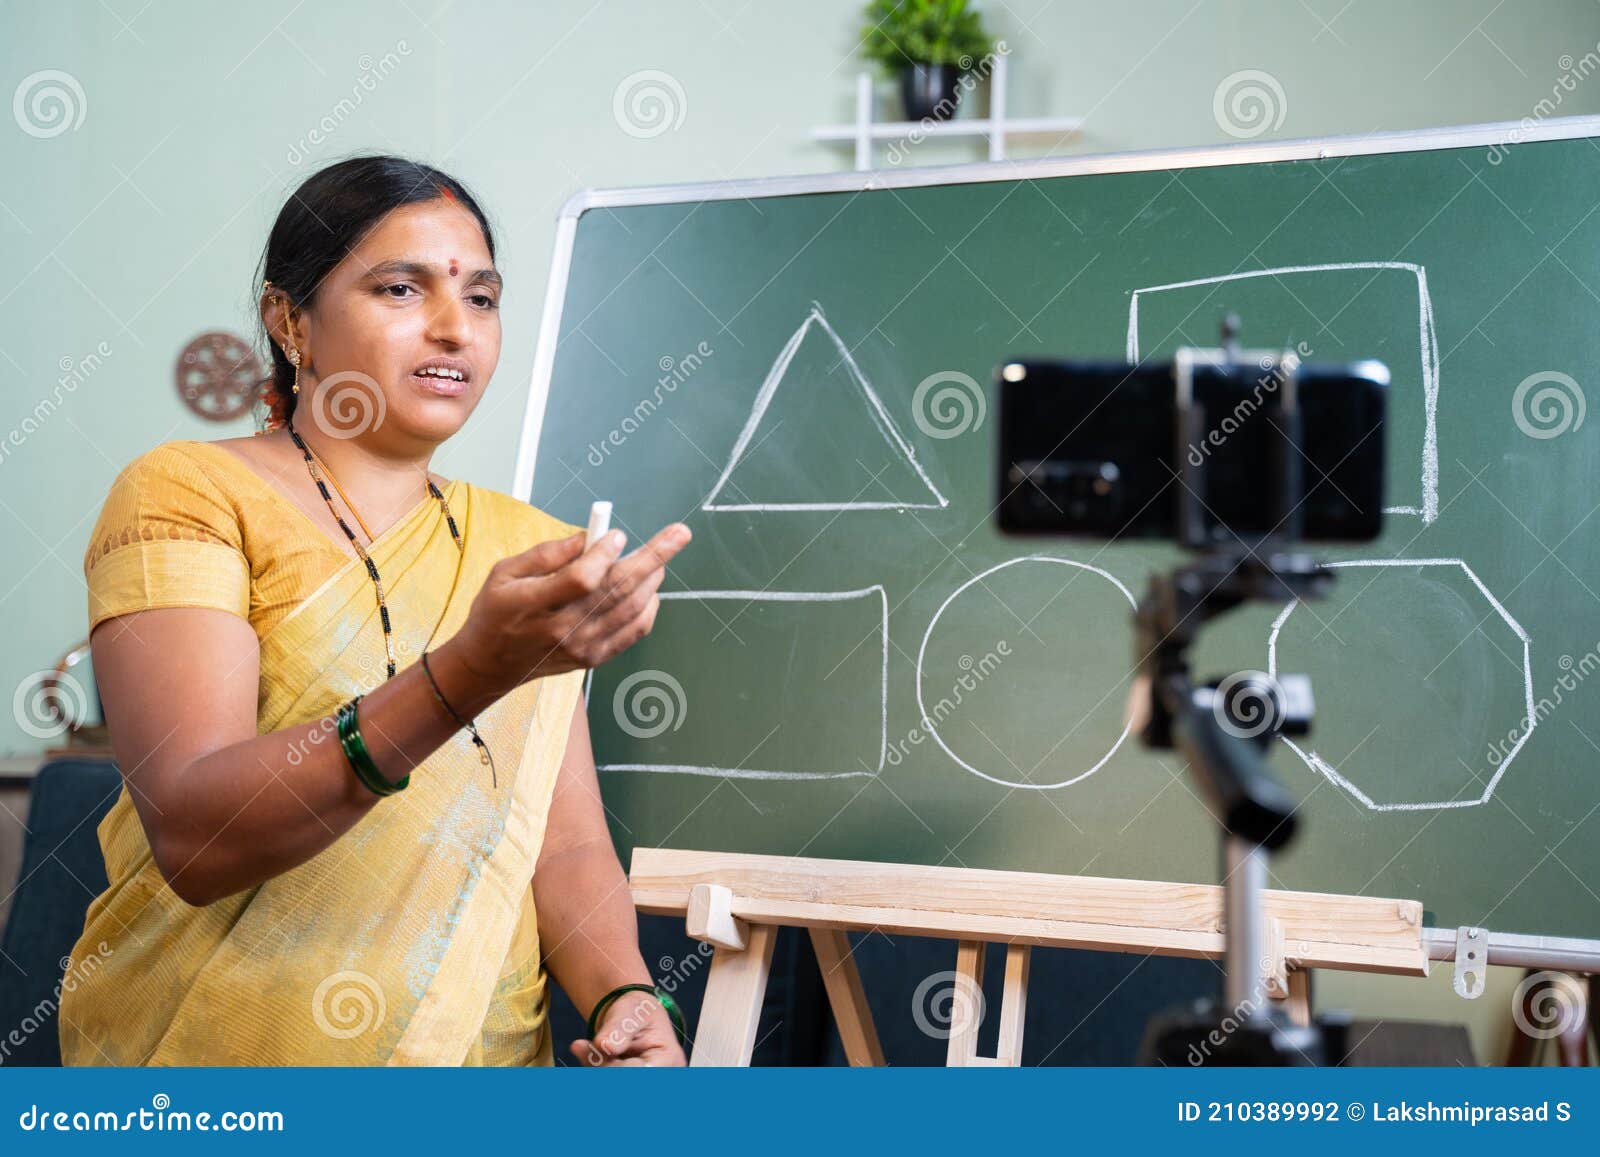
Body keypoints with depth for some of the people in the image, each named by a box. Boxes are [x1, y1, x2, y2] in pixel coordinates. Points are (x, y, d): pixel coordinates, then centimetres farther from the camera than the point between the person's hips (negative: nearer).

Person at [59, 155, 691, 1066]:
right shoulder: (186, 494, -4)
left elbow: (567, 844, 7)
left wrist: (625, 997, -12)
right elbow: (191, 836, -16)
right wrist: (467, 675, -27)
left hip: (486, 1045, 4)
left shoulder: (527, 546, 10)